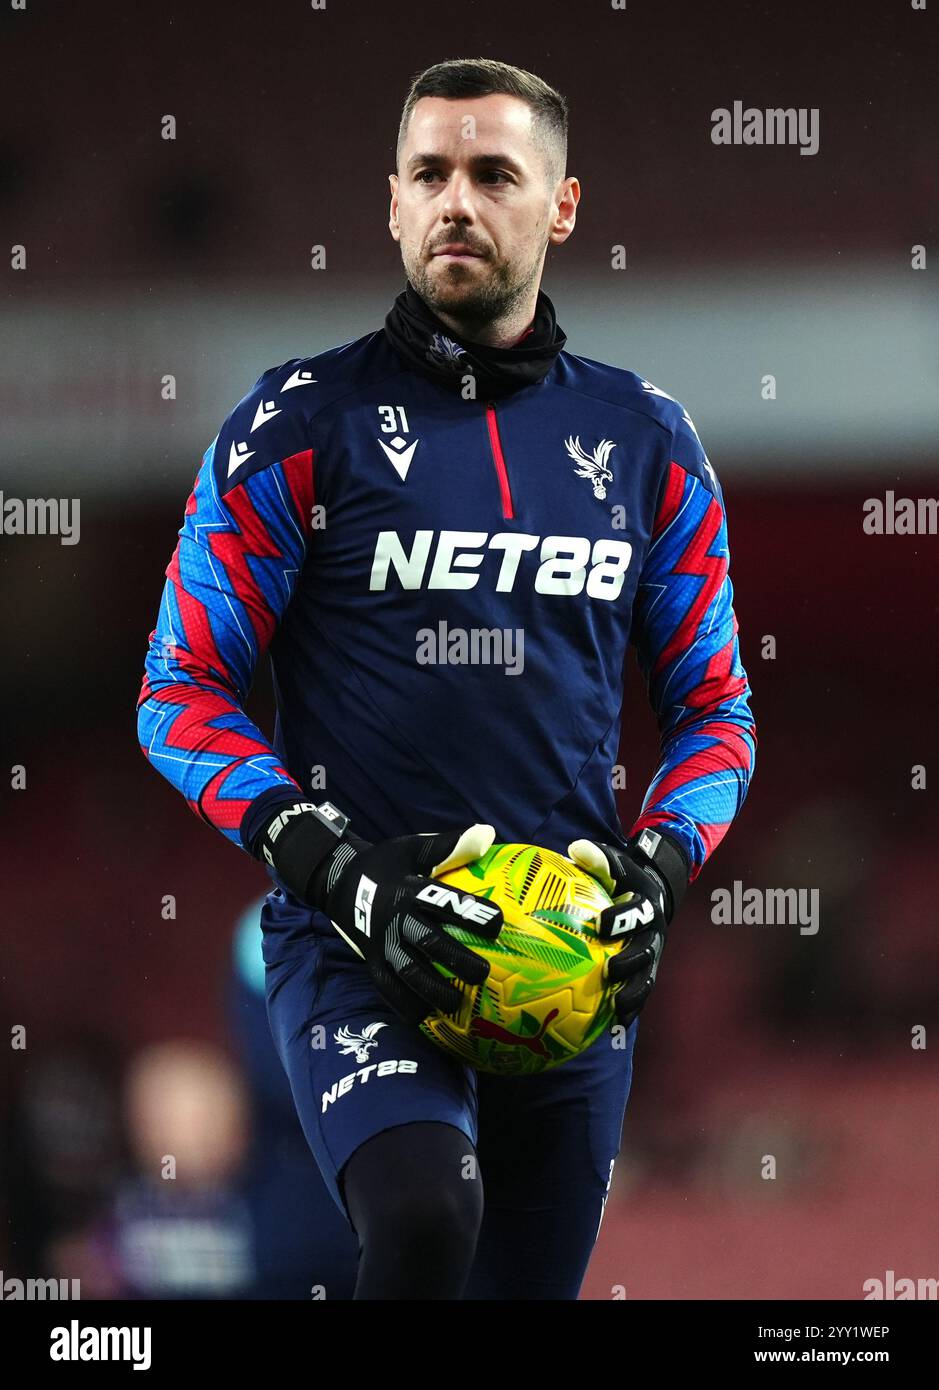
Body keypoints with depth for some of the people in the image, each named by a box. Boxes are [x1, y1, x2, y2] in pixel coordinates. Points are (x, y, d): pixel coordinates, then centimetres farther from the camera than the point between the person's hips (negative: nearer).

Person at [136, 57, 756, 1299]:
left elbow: (711, 704, 16)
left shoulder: (642, 439, 10)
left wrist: (661, 866, -4)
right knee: (426, 1215, -32)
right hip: (358, 941, -4)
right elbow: (182, 693, 0)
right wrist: (336, 868, -14)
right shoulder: (304, 421, -1)